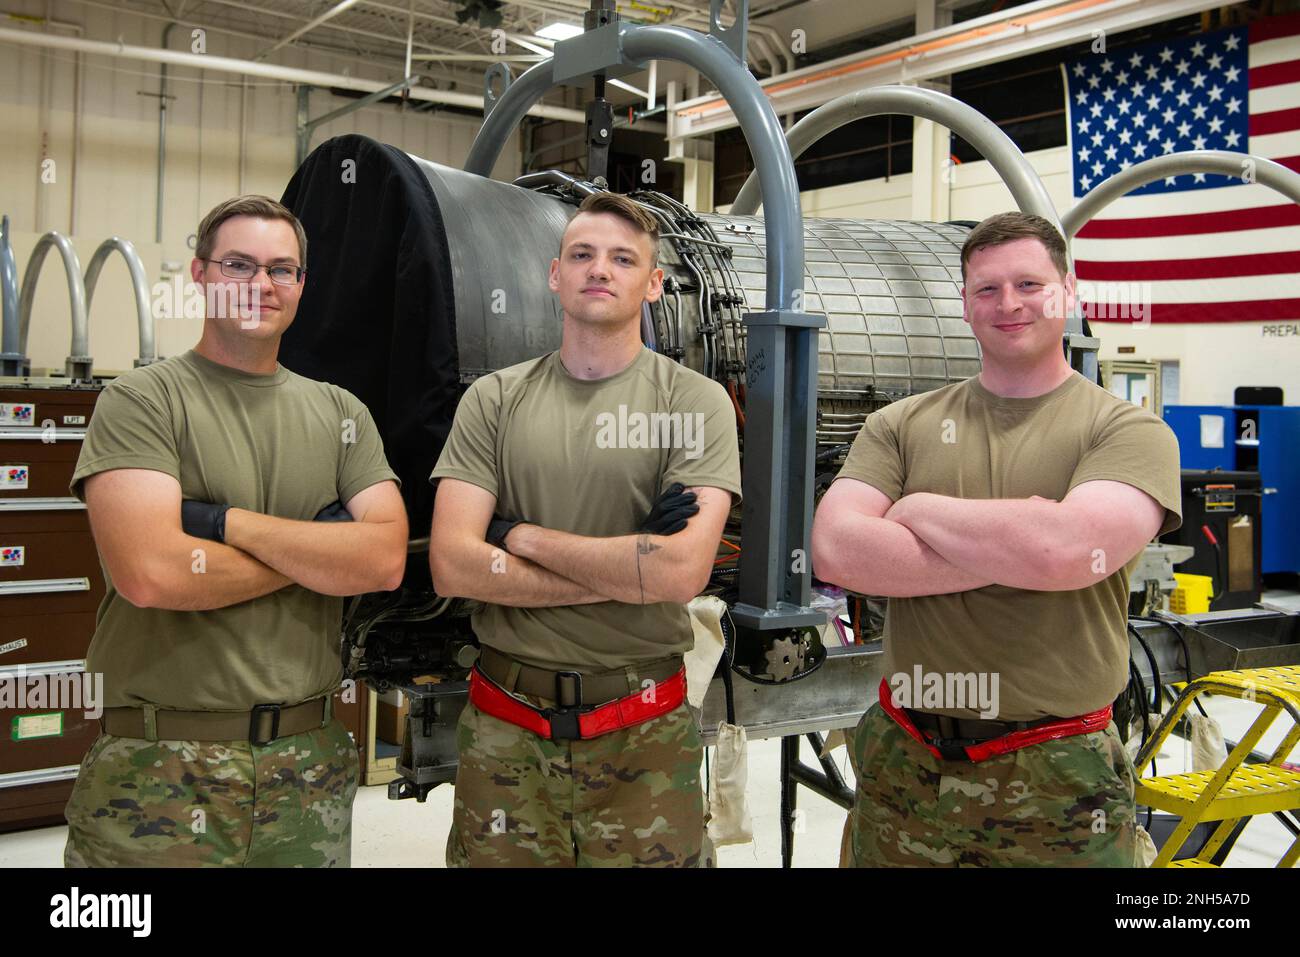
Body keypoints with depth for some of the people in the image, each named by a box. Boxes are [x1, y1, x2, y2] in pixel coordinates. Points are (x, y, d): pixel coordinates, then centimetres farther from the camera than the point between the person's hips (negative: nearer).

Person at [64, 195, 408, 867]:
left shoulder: (340, 412, 9)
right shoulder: (141, 401, -4)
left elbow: (386, 560, -5)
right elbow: (149, 574, -19)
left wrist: (227, 523, -13)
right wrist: (321, 551, -8)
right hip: (161, 767, -3)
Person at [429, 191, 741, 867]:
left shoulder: (695, 401, -3)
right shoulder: (495, 399, 3)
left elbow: (683, 572, -17)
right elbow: (451, 566, -8)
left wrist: (522, 537, -9)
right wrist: (629, 569, -12)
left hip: (644, 735, -1)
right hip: (505, 728, 2)